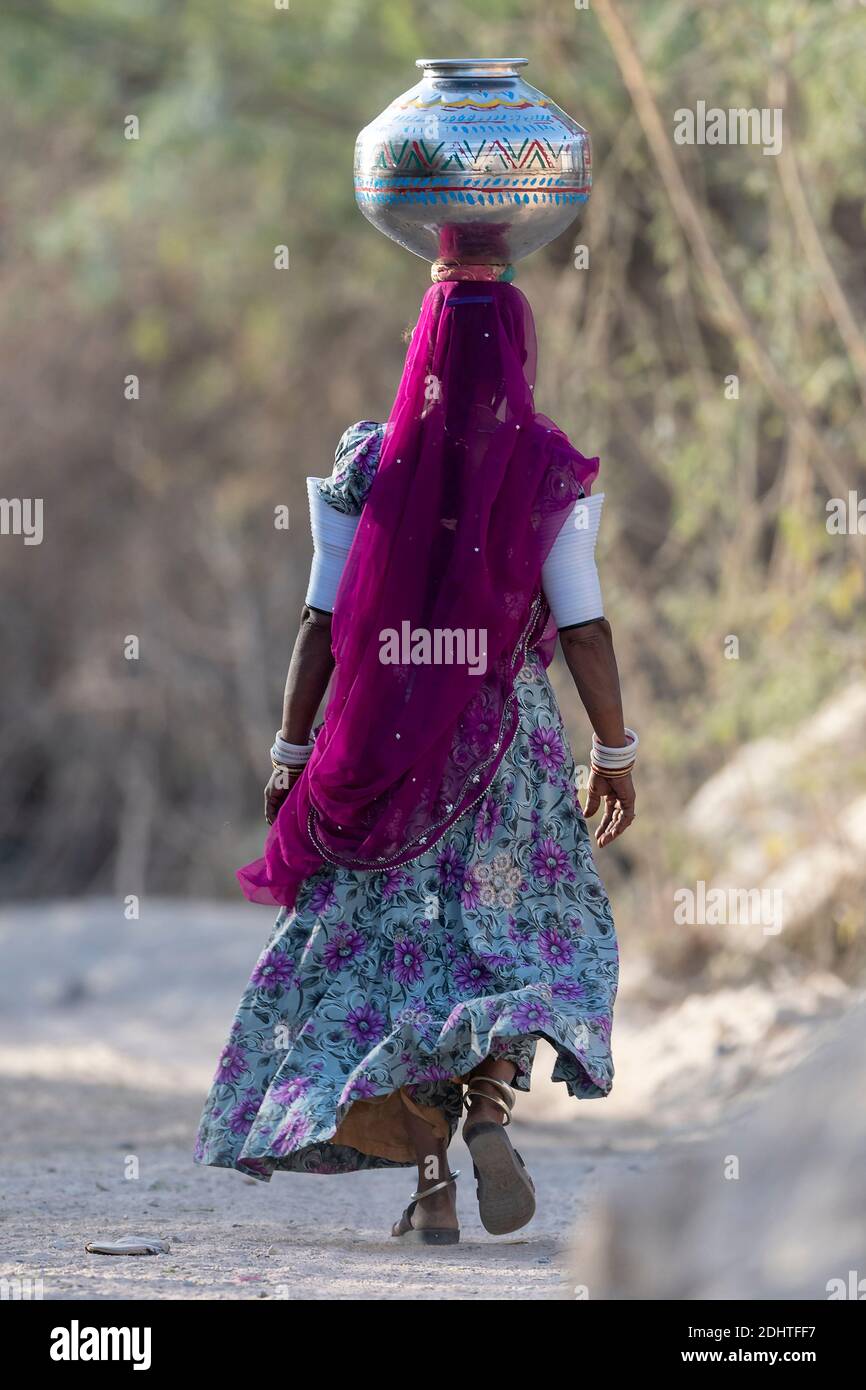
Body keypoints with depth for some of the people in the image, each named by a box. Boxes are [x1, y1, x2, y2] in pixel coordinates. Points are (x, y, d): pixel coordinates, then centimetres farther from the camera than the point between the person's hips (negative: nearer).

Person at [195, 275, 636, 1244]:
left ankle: (430, 1182, 3)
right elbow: (584, 629, -5)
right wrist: (615, 755, 4)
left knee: (397, 949, 8)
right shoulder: (549, 472, -5)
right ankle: (489, 1105, -17)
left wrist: (291, 753, 4)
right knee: (516, 942, 11)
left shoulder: (369, 464, -2)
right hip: (509, 741, -1)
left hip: (385, 739, 1)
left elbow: (321, 621, -2)